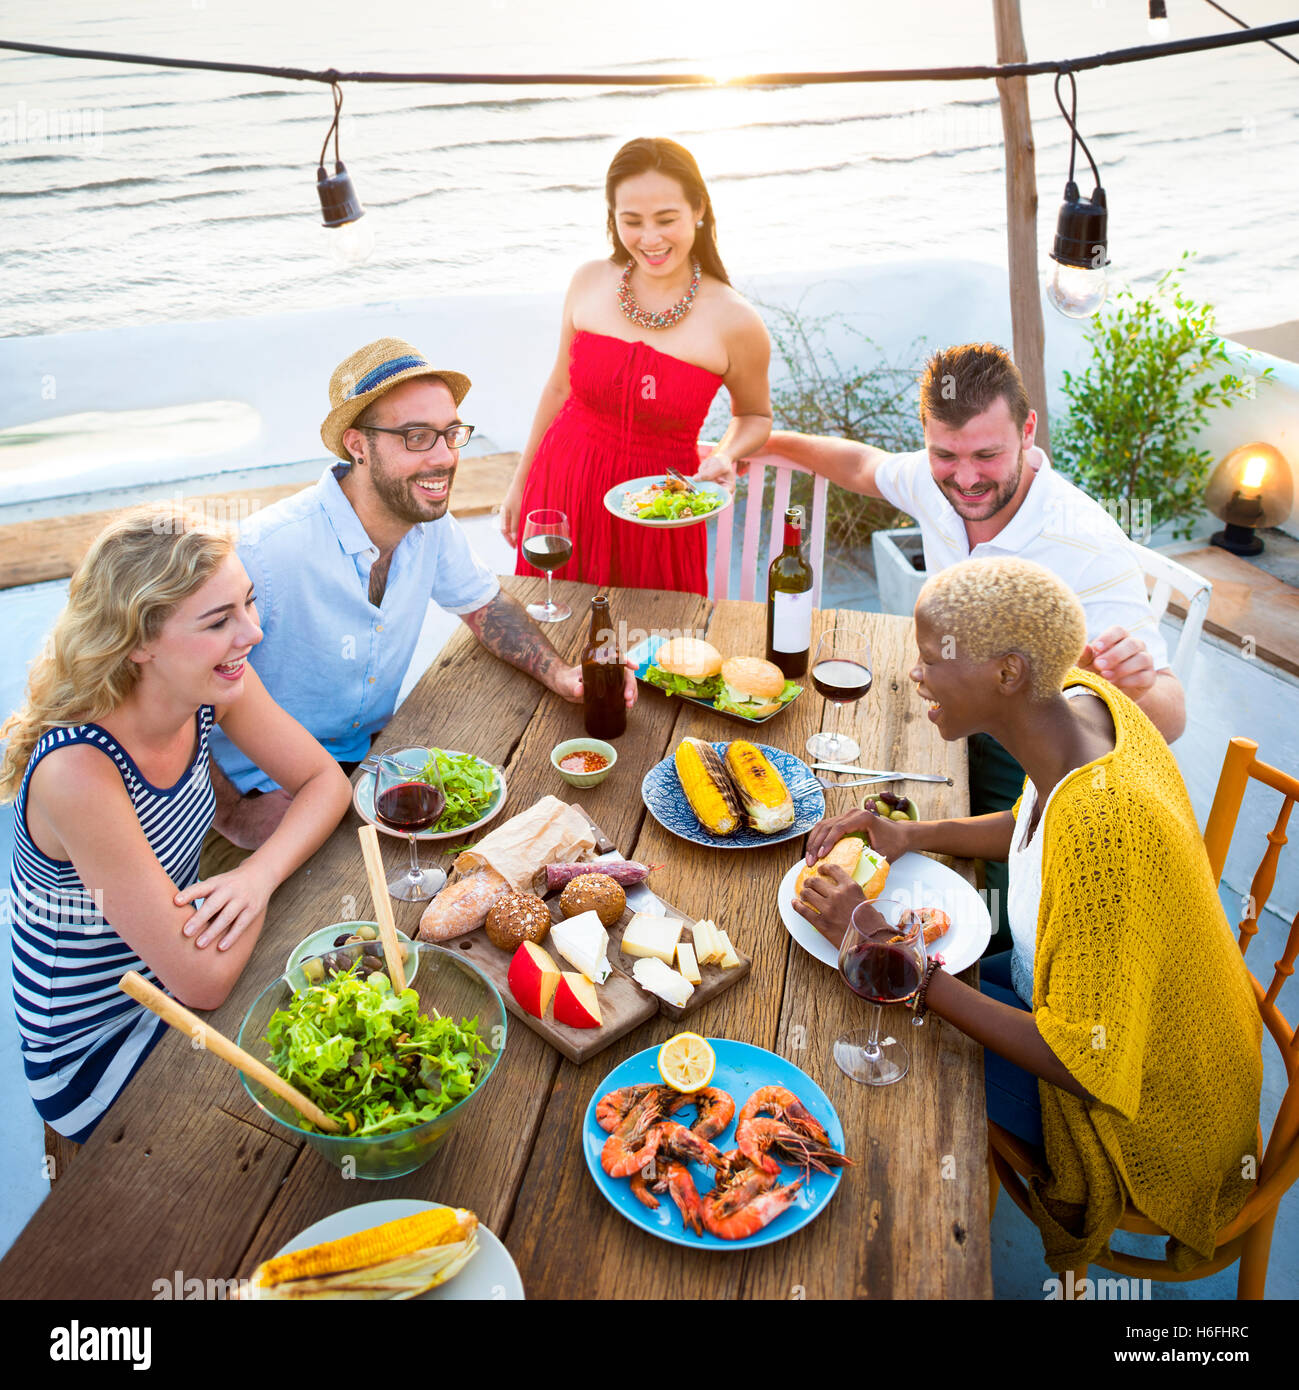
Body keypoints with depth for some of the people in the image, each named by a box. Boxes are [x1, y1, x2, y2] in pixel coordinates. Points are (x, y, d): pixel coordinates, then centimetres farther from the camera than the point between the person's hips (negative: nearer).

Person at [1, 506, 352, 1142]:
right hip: (95, 1053, -6)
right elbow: (202, 981, -30)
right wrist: (257, 878, -13)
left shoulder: (209, 689, -15)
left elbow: (326, 780, -3)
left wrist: (258, 873, -21)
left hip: (171, 995, 6)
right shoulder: (78, 771, -34)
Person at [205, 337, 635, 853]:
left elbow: (482, 602, 11)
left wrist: (559, 672, -5)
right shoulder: (264, 552, -30)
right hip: (271, 798, -6)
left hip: (373, 756, 7)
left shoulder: (431, 523, -7)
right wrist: (234, 815, -22)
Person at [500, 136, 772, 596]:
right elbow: (560, 387, 8)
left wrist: (726, 457, -16)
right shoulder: (589, 283, -4)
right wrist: (520, 483, 13)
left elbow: (755, 416, 6)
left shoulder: (734, 324, -12)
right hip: (562, 488, 3)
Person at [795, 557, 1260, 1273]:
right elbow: (1035, 823, 9)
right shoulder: (1079, 698, -13)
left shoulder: (1102, 824, -39)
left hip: (1145, 1112, -7)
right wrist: (909, 834, -6)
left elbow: (1082, 1065, -31)